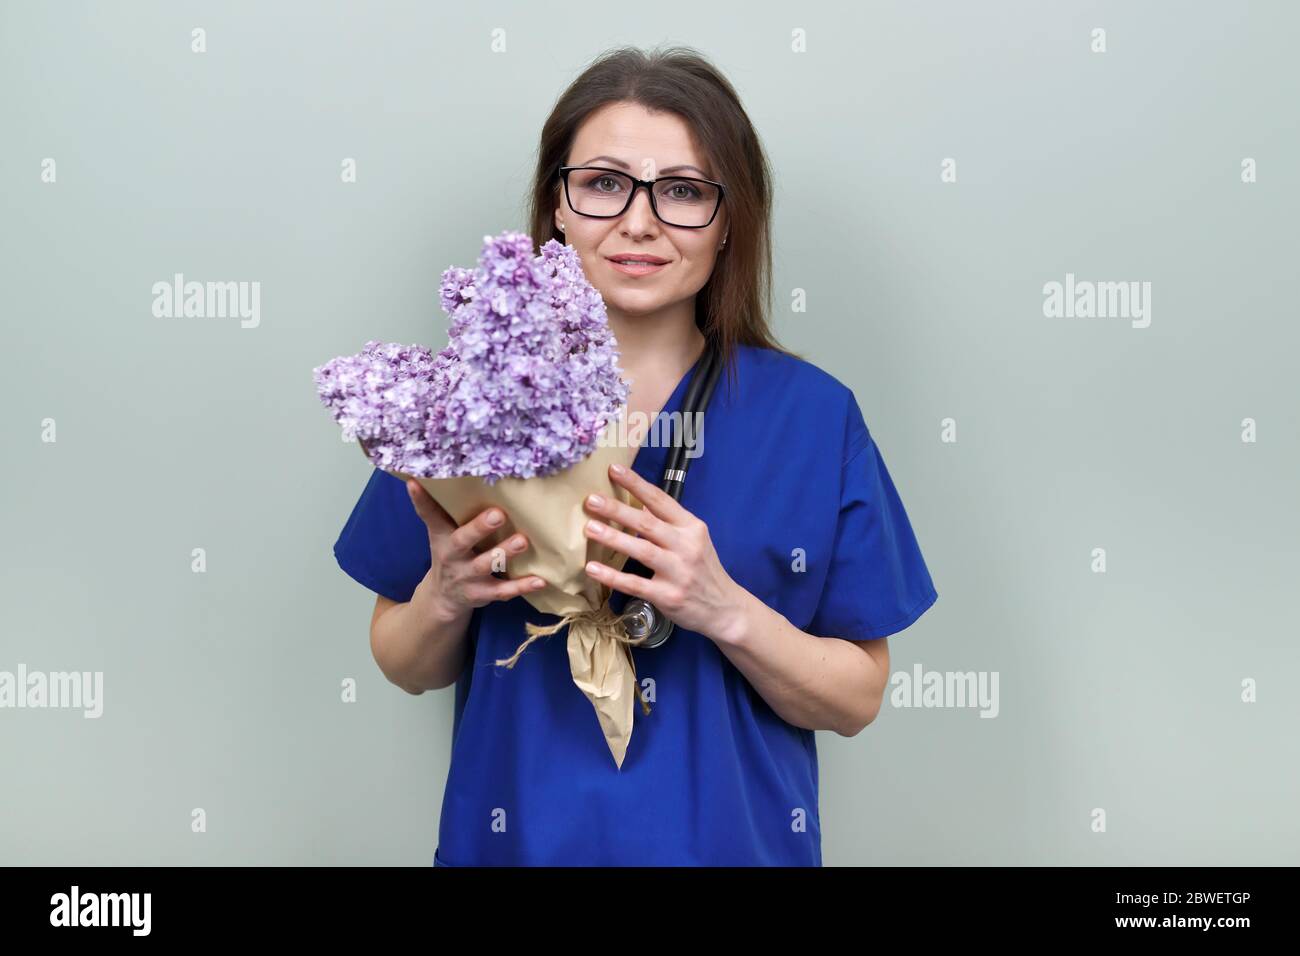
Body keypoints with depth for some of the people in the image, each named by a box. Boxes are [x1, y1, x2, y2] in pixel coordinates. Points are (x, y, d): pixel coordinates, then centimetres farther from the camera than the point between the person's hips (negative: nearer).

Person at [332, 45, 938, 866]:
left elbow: (857, 698, -7)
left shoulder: (816, 414, -9)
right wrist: (445, 598, -20)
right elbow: (407, 668, 0)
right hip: (515, 836, 1)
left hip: (739, 839, 0)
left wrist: (725, 611, -23)